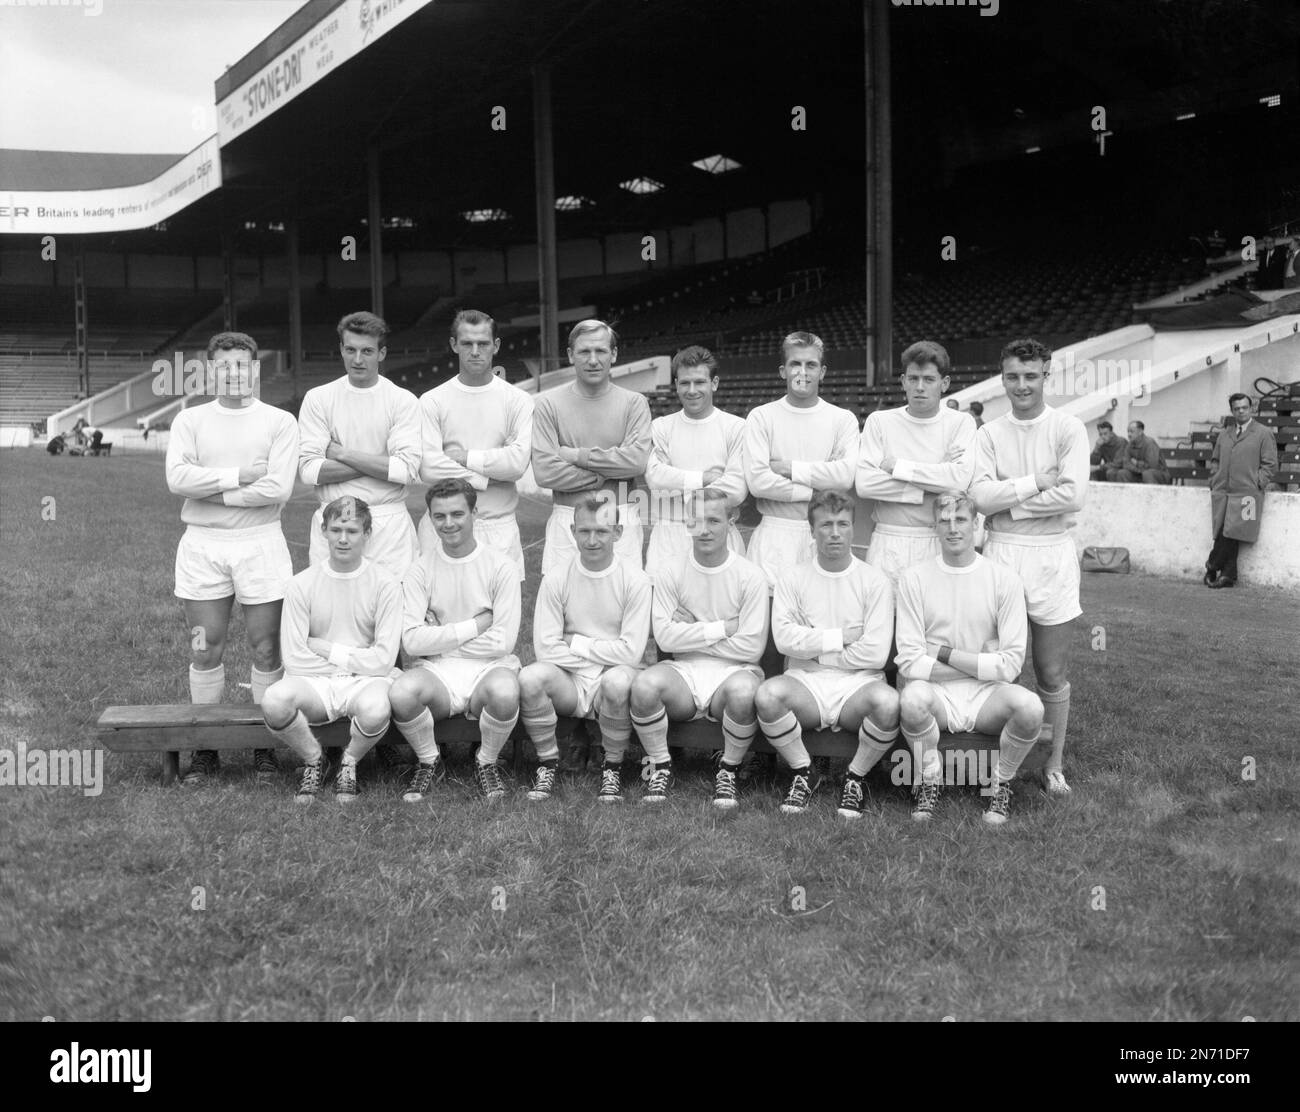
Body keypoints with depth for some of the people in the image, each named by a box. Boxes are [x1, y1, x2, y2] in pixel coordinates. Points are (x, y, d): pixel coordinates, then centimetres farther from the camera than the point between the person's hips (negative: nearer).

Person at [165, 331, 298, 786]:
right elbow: (177, 478, -8)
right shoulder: (190, 420, 7)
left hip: (260, 543, -1)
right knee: (205, 649, 5)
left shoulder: (279, 423, 1)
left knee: (266, 647, 2)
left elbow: (278, 488, -12)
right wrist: (239, 476, -12)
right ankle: (205, 751, 15)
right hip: (201, 544, 2)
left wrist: (210, 490, -9)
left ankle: (266, 747, 14)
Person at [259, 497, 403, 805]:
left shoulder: (384, 585, -5)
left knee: (375, 708, -38)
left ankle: (349, 763, -1)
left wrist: (327, 649, -8)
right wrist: (354, 661, -5)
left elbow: (382, 660, -10)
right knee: (275, 700, -32)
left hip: (367, 681, -1)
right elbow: (294, 660, -6)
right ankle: (314, 761, 1)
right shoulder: (302, 584, -2)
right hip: (316, 683, 1)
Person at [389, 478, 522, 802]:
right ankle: (429, 762, 0)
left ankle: (487, 763, -3)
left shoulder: (500, 566, -2)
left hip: (489, 666, -1)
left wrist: (440, 638, -5)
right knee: (401, 693, -32)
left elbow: (503, 642, -9)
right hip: (437, 670, 1)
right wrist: (475, 626, -10)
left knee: (505, 692, -37)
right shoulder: (421, 569, 3)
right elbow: (412, 640, -8)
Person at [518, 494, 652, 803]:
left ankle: (613, 768, -10)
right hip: (569, 683, 2)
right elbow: (545, 648, -8)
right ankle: (548, 763, -5)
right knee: (530, 677, -30)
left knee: (618, 681, -37)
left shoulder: (635, 580, -6)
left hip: (612, 677, -1)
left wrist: (576, 644, -7)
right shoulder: (556, 581, -2)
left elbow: (631, 652, -10)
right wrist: (604, 654, -10)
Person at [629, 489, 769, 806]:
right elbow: (665, 637, -6)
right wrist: (722, 628, -9)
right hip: (684, 671, 2)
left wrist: (691, 632, -5)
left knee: (743, 691, -38)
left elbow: (751, 646, -8)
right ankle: (661, 768, -5)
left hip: (733, 669, -1)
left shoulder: (750, 576, -3)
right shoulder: (669, 573, 3)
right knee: (644, 685, -32)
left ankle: (728, 771, -8)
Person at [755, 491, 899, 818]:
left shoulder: (874, 581, 2)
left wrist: (814, 650, -3)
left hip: (858, 683, -1)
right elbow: (784, 637, -7)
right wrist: (840, 638, -9)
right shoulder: (793, 580, 8)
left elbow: (875, 653, -7)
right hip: (806, 683, 1)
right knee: (768, 694, -32)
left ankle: (855, 777, -5)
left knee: (888, 701, -35)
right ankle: (803, 773, -4)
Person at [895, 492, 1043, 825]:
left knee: (1030, 706, -31)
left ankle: (1001, 782, 1)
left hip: (986, 696, 1)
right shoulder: (914, 578, -1)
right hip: (936, 694, 0)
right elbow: (908, 661, -7)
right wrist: (980, 663, -9)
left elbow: (1010, 665, -7)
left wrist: (945, 653, -9)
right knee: (912, 697, -35)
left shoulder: (1004, 579, -1)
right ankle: (928, 781, -4)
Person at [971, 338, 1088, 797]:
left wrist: (1007, 501, -10)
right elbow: (980, 496, -8)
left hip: (1051, 555, -2)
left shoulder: (1068, 429, -2)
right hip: (1001, 553, 2)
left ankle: (1056, 763, 20)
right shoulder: (989, 434, 5)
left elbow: (1072, 496, -15)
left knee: (1053, 673, 6)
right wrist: (1036, 482, -12)